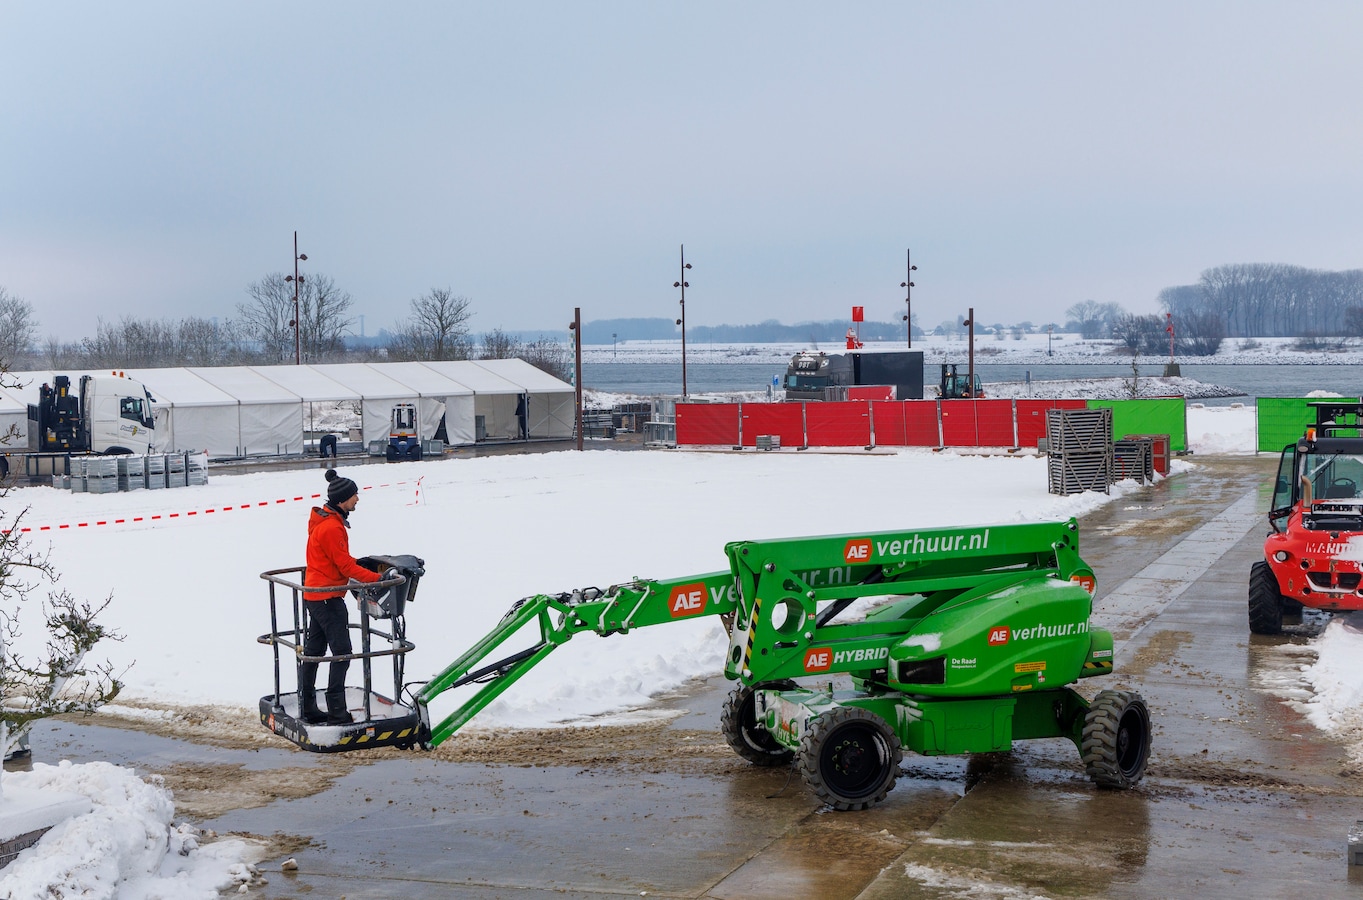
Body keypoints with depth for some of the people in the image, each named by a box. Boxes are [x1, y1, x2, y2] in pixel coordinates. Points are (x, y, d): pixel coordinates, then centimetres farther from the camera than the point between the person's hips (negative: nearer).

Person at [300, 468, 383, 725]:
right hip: (327, 598, -10)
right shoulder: (332, 527, -21)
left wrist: (361, 564, 11)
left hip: (314, 595, 10)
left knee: (313, 651, 14)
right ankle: (337, 712, -5)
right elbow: (345, 566, -19)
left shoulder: (324, 520, 10)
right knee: (342, 653, -6)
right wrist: (377, 578, -16)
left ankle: (307, 708, 21)